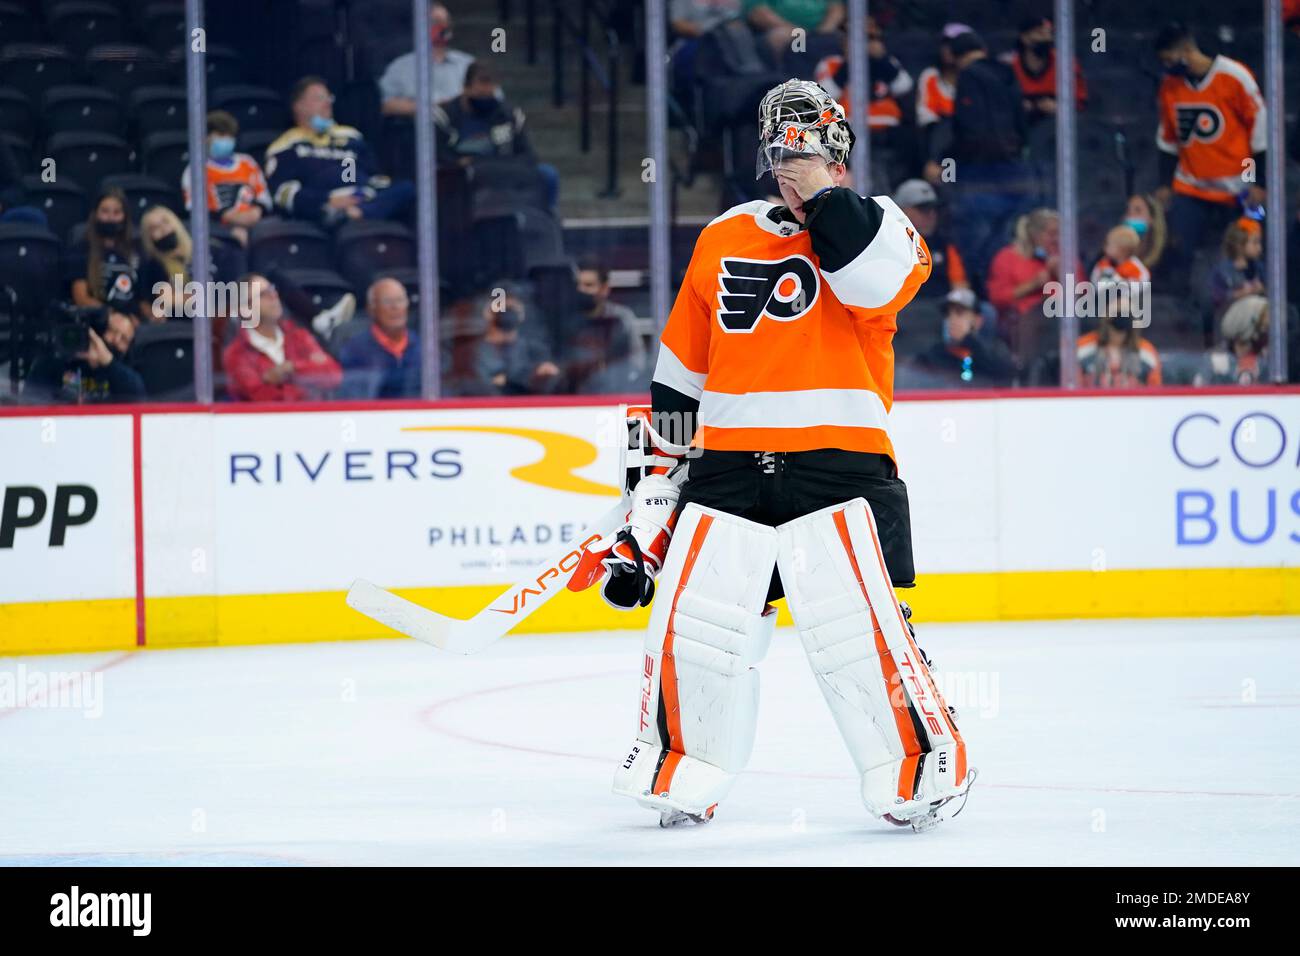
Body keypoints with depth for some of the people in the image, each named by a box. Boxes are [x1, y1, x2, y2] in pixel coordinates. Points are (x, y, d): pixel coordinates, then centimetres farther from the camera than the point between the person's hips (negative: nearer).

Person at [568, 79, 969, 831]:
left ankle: (925, 768, 4)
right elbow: (679, 377, 19)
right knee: (691, 622, 0)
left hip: (839, 462, -4)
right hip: (727, 465, 4)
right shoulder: (722, 241, 14)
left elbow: (880, 280, -23)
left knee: (859, 628, -12)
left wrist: (822, 191, -20)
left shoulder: (875, 225, 4)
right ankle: (679, 773, 18)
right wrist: (653, 500, 17)